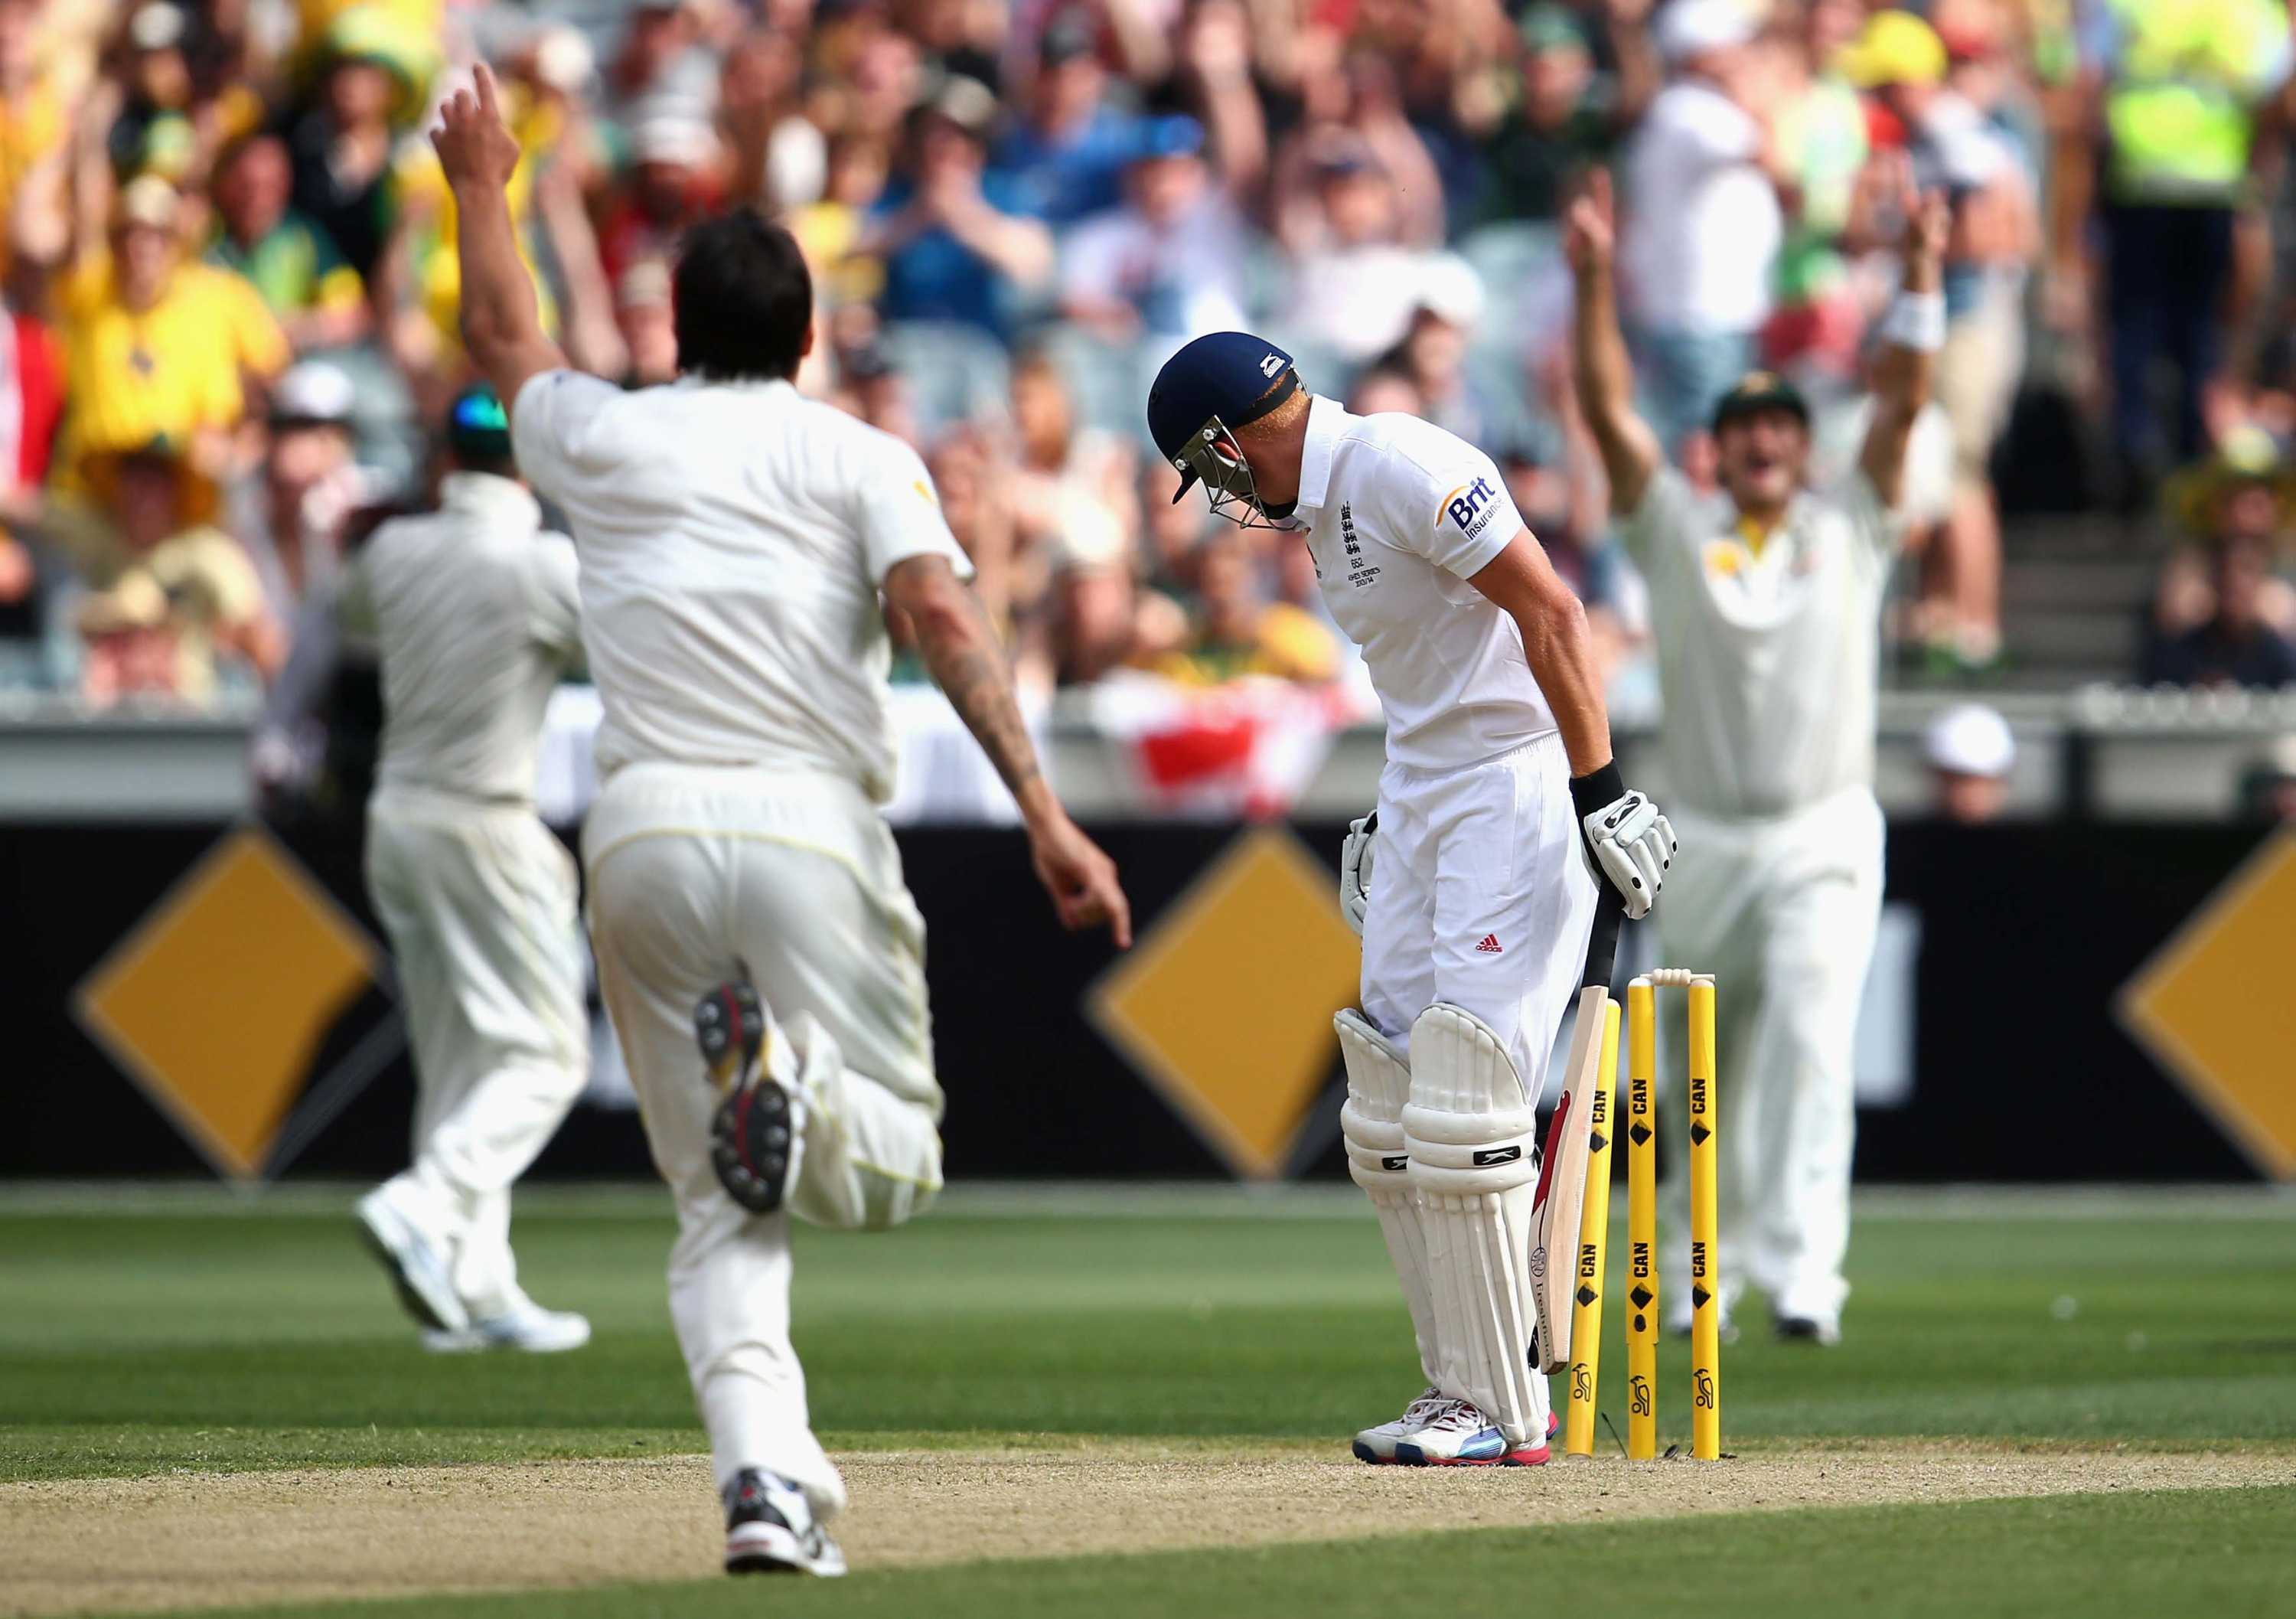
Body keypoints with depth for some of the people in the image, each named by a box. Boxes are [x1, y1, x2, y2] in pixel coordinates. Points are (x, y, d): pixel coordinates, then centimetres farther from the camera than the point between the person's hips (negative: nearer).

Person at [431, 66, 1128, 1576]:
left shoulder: (606, 439, 16)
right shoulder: (857, 458, 7)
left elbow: (508, 343, 38)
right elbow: (943, 616, -10)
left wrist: (482, 187, 54)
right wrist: (1045, 813, -16)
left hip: (640, 833, 3)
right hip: (805, 826, -3)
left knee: (719, 1204, 8)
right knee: (893, 1161, 6)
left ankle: (765, 1475, -14)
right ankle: (804, 1086, -30)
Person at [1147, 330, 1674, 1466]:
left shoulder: (1400, 468, -15)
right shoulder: (1325, 507, 16)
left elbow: (1550, 614, -20)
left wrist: (1600, 793, -23)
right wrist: (1392, 819, 23)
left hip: (1516, 800, -10)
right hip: (1421, 806, 10)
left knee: (1461, 1116, -13)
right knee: (1388, 1116, 9)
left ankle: (1503, 1411, -7)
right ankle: (1460, 1389, 15)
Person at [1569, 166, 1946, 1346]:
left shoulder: (1849, 527, 7)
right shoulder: (1676, 529, 6)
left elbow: (1902, 402, -2)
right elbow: (1607, 408, -4)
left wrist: (1918, 279, -14)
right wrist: (1594, 283, -15)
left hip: (1824, 837, -2)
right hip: (1705, 838, 2)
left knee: (1809, 1048, -17)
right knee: (1707, 1078, 10)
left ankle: (1802, 1279, -26)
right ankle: (1694, 1277, 26)